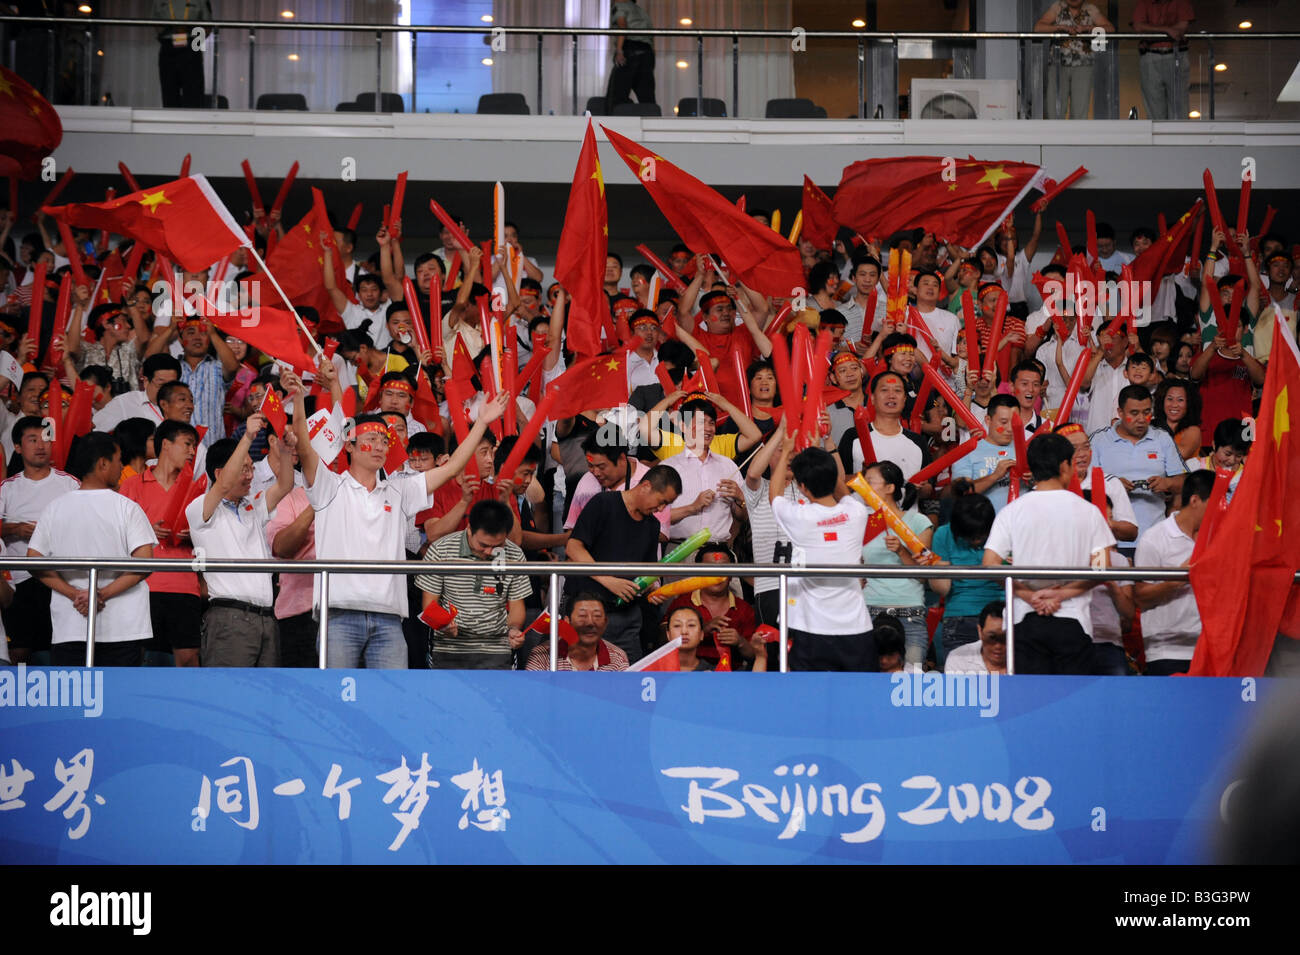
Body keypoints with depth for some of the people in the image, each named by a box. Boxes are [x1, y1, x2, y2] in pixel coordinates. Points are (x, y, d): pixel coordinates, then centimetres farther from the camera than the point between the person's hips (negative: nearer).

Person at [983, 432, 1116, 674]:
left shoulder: (1012, 511, 1)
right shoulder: (1087, 511, 1)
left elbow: (990, 564, -7)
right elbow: (1102, 568, -6)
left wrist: (1030, 595, -5)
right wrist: (1061, 593, -5)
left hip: (1026, 620, 1)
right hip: (1073, 620, -1)